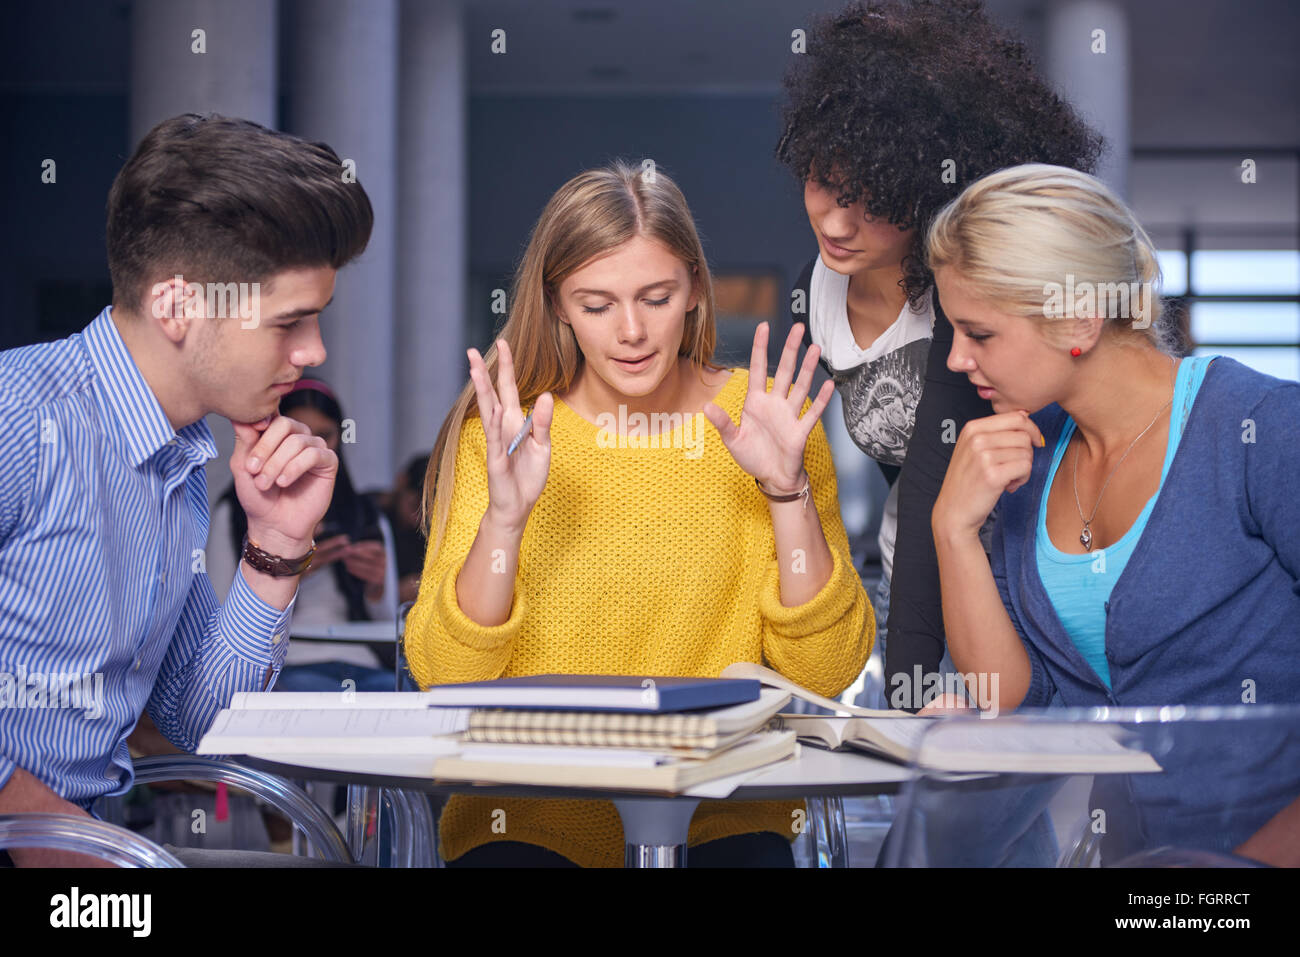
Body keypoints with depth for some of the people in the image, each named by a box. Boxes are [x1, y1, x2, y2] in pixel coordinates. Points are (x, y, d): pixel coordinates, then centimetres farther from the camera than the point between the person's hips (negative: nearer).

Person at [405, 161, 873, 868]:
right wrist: (504, 517, -20)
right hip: (531, 814, 0)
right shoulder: (499, 436, 2)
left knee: (756, 857, -29)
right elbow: (443, 678, -6)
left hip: (720, 812, 1)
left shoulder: (761, 419, 4)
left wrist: (788, 490, -13)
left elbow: (827, 674, -2)